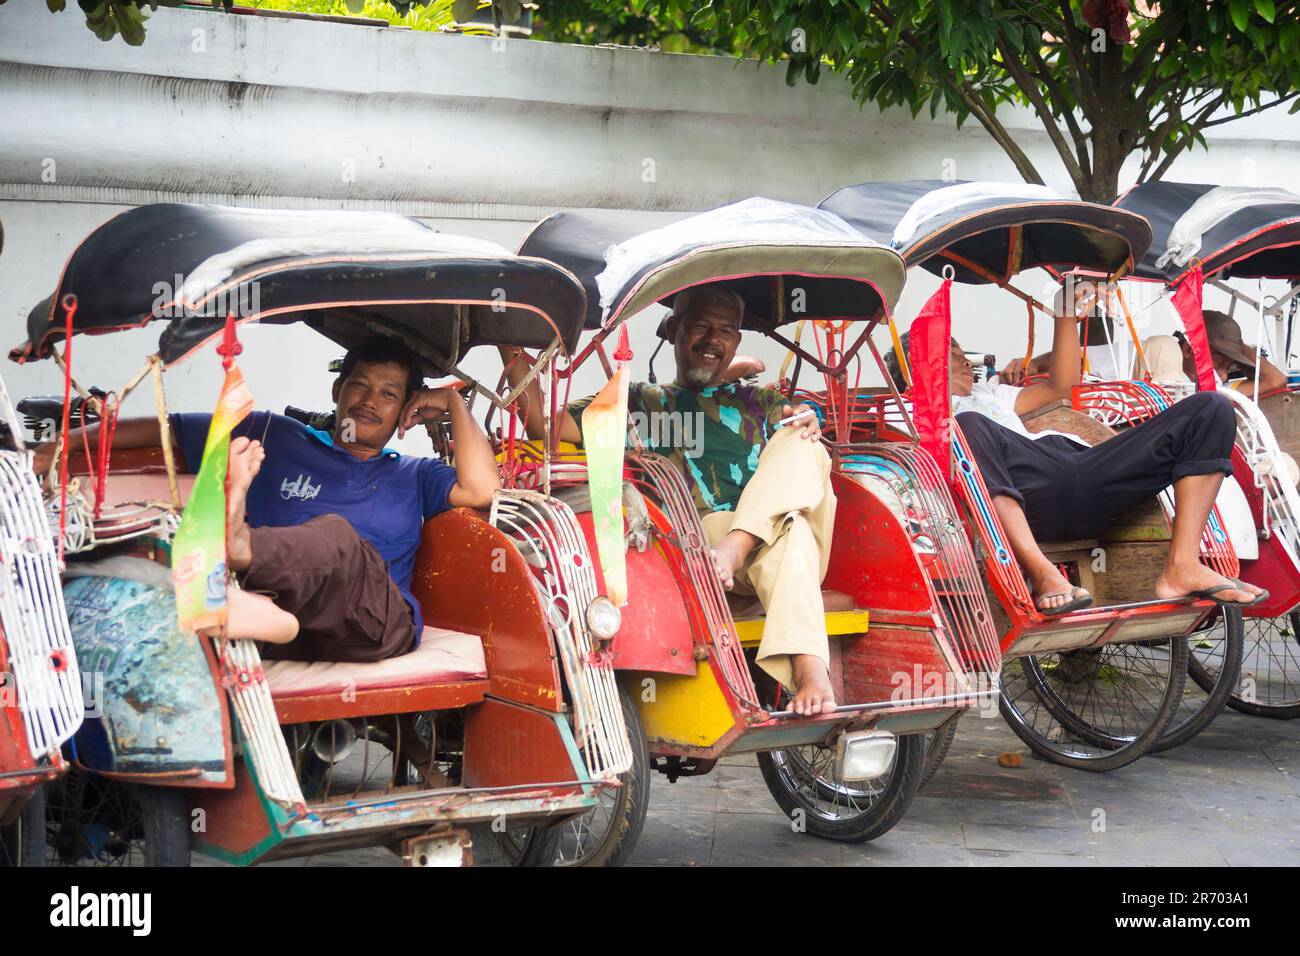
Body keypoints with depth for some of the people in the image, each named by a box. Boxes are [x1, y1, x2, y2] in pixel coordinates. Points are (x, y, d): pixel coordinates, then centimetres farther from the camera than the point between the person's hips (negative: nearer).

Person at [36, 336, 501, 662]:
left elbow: (480, 489, 9)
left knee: (335, 536, -34)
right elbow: (166, 429, 24)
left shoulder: (413, 476, 30)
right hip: (288, 631, 1)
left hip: (376, 627, -1)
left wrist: (452, 403, 19)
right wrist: (65, 443, 14)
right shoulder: (276, 437, 28)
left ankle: (235, 542, -63)